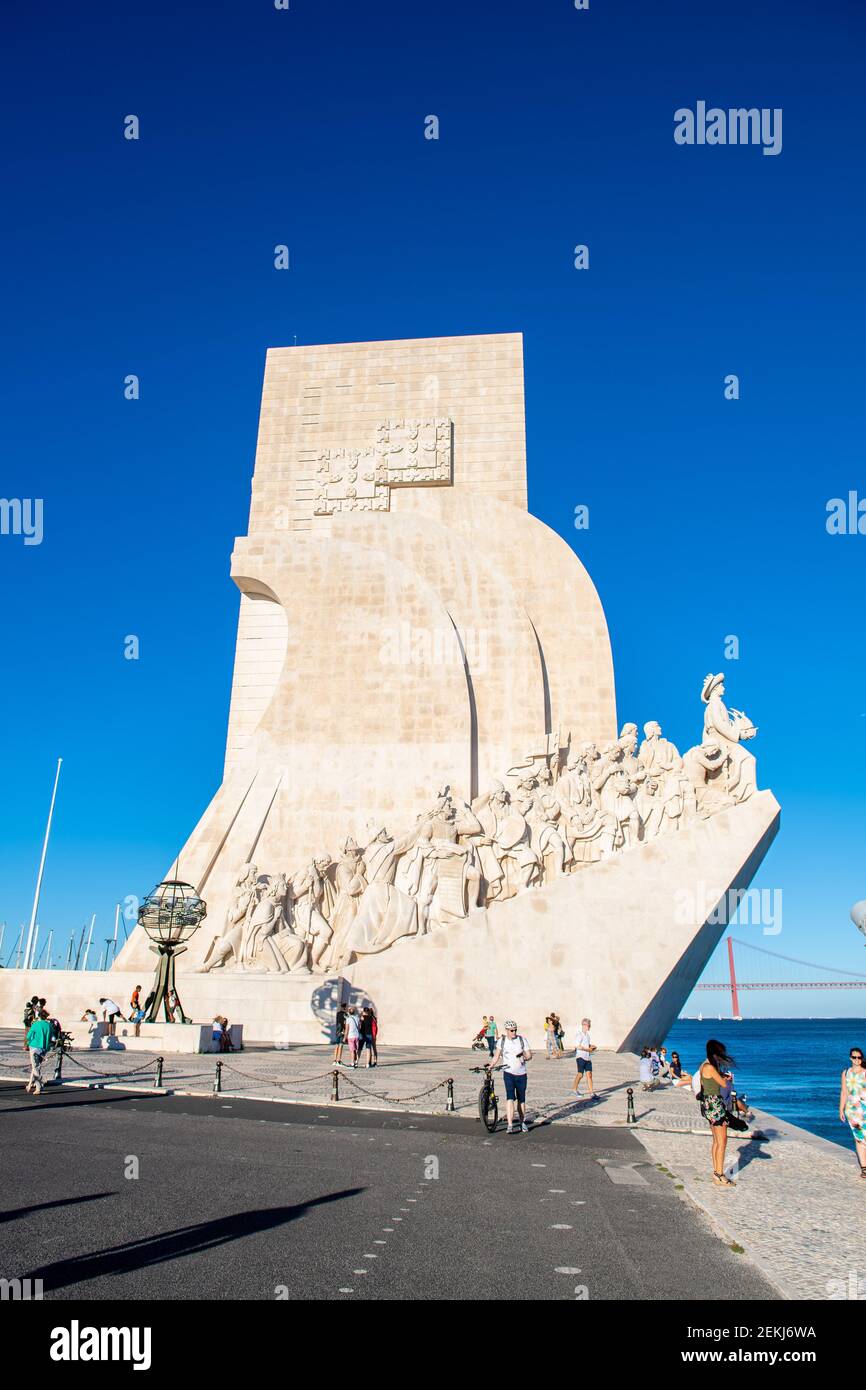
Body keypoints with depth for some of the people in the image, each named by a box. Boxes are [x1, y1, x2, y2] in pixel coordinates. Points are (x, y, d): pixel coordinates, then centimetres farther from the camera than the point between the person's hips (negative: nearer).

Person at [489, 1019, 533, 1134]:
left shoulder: (522, 1040, 0)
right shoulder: (502, 1041, 2)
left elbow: (530, 1055, -1)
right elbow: (497, 1057, 10)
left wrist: (525, 1057, -23)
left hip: (521, 1074, 1)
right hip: (508, 1073, -1)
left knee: (521, 1100, 10)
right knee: (510, 1097, -17)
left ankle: (522, 1123, 28)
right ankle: (510, 1125, -20)